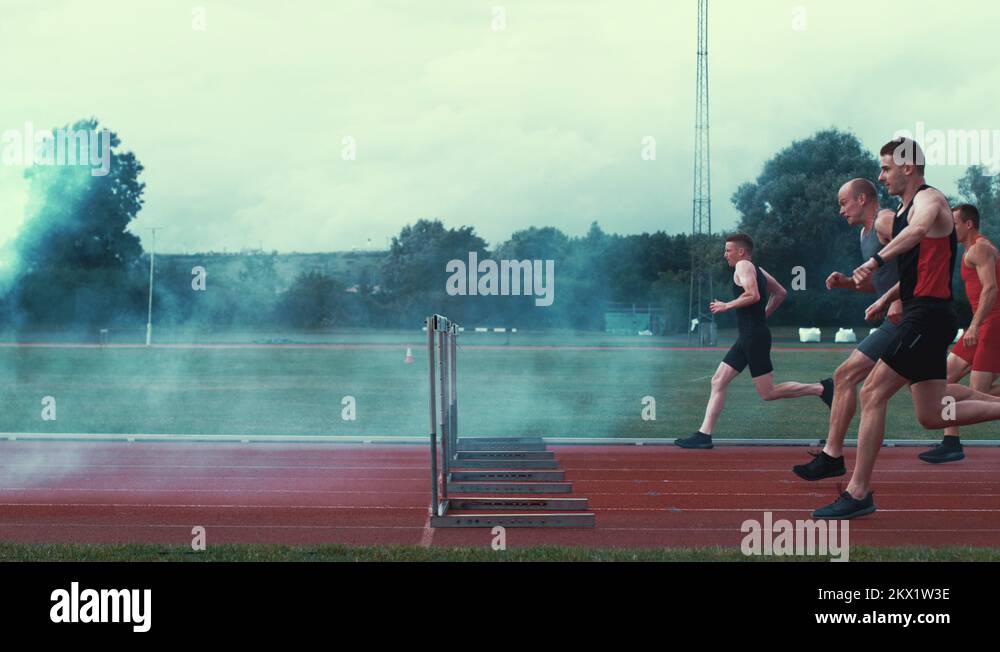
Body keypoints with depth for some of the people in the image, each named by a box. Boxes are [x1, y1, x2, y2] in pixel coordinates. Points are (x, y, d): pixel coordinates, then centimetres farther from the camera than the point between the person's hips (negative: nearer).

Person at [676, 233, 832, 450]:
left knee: (768, 393, -6)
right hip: (747, 337, 10)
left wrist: (727, 306, -14)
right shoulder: (758, 270, 18)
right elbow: (781, 293, 27)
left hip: (755, 336, -10)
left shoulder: (743, 266, -10)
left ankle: (821, 388, -1)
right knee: (718, 381, 6)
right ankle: (704, 435, 4)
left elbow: (753, 295, -25)